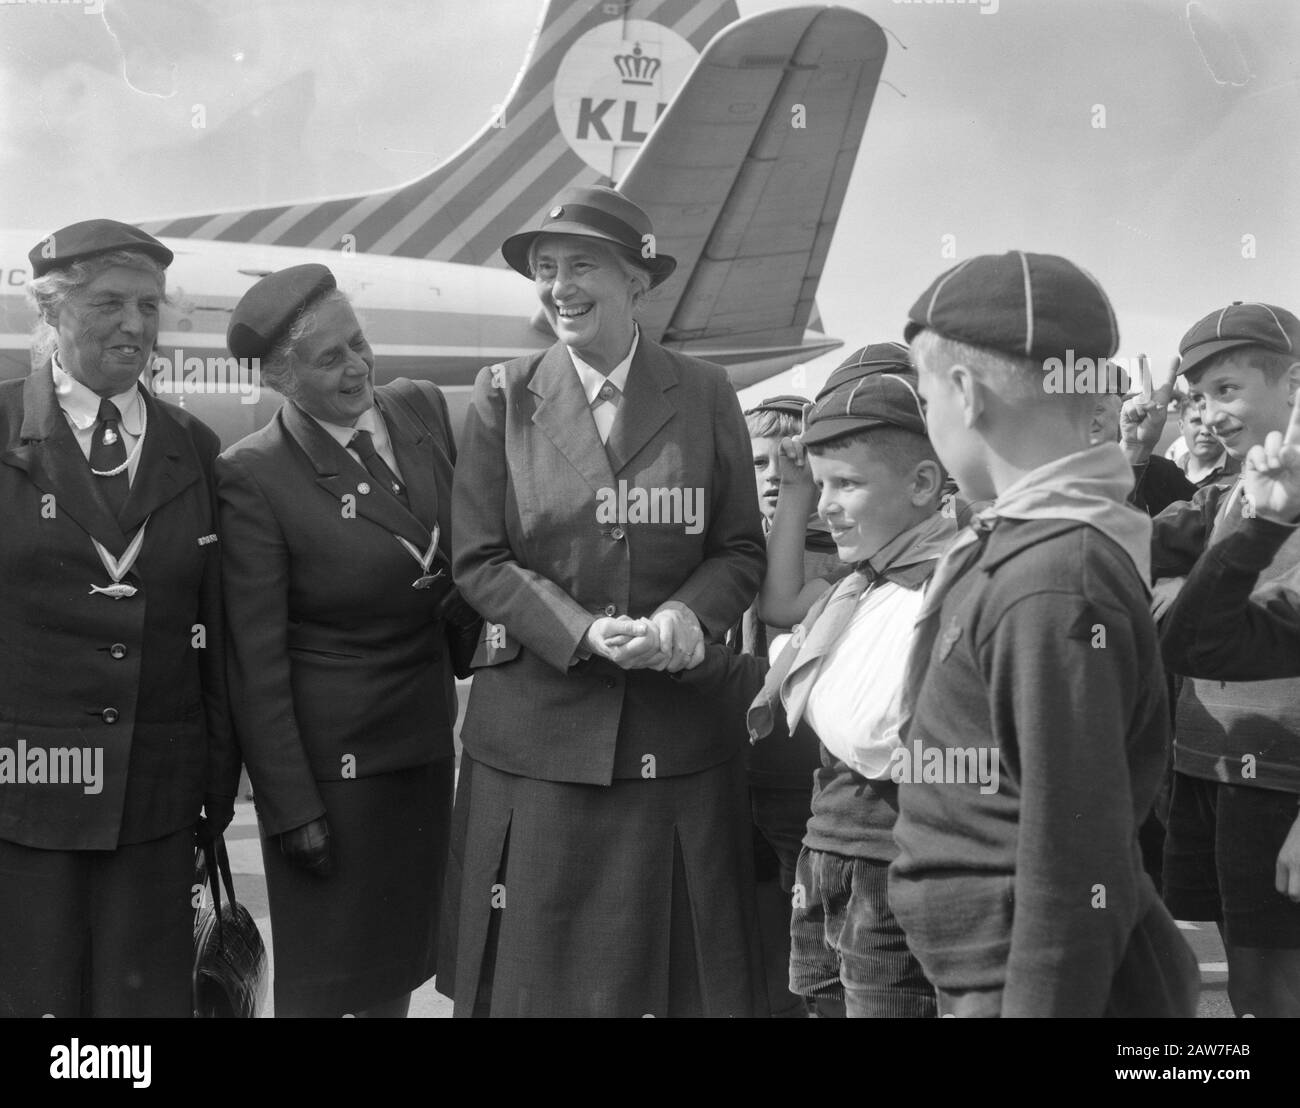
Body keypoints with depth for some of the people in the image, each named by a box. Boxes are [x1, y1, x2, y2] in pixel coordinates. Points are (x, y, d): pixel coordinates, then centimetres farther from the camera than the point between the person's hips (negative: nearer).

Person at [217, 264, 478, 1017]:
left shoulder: (424, 410, -1)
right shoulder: (254, 477, -17)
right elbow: (256, 658, -15)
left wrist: (464, 642, 1)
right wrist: (292, 807, -14)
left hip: (428, 732, 6)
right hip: (331, 752, -6)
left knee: (399, 959, 18)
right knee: (324, 980, 7)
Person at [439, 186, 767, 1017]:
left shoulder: (706, 396, 3)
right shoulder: (505, 398, 1)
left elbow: (741, 550, 4)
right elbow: (481, 560, -2)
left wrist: (679, 621, -16)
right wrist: (587, 634, -16)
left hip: (679, 733, 1)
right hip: (537, 730, 0)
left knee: (679, 963, 8)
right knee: (540, 963, 6)